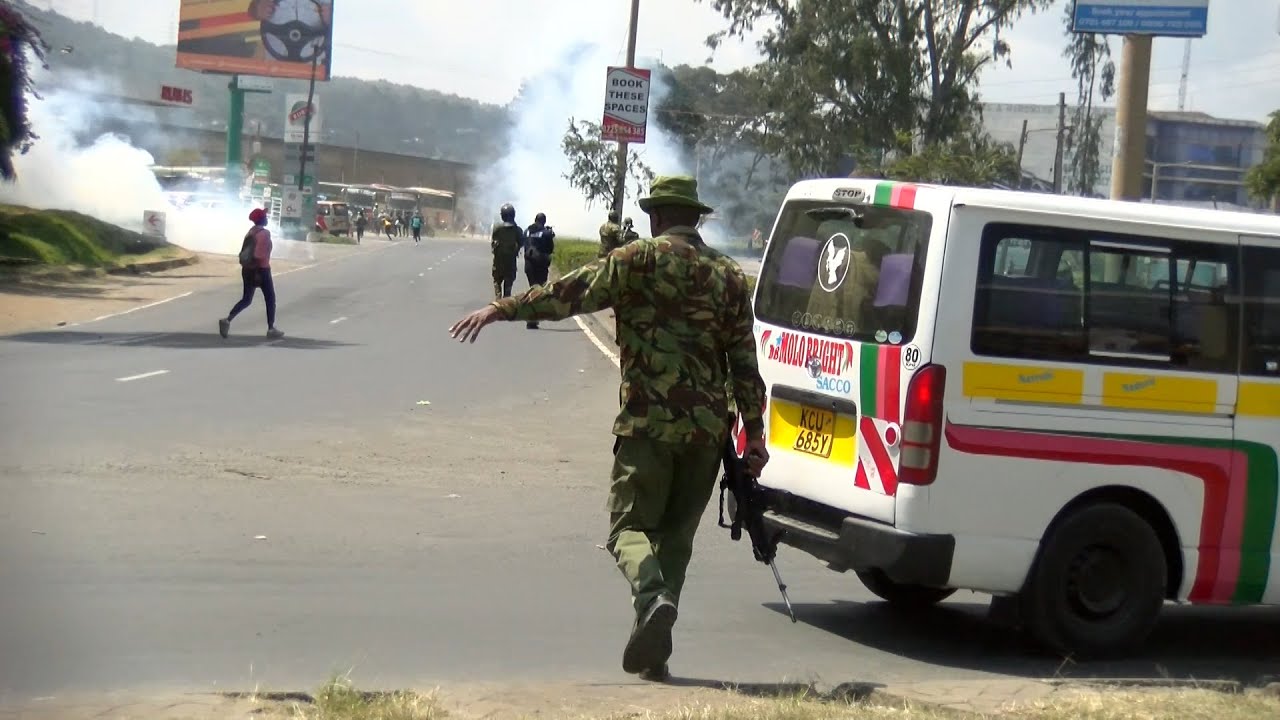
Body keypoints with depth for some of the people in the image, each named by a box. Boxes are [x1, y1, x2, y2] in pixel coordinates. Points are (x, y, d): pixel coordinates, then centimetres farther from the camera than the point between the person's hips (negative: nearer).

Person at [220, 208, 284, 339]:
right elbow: (259, 254, -22)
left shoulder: (251, 232, 11)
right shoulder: (264, 233, -14)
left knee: (246, 299, 10)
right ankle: (271, 329, 11)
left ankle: (227, 320, -9)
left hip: (247, 268, 7)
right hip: (261, 269, -7)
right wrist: (258, 272, -21)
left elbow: (244, 252, 13)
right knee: (270, 299, 8)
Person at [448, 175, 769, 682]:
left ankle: (653, 596, -28)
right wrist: (754, 432, 10)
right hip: (708, 430, 4)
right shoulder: (728, 274, 10)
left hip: (647, 424, -4)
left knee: (629, 525, 3)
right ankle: (651, 652, 10)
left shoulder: (639, 260, -1)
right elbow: (745, 361, 7)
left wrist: (500, 309, -2)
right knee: (676, 535, 13)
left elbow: (571, 293, -7)